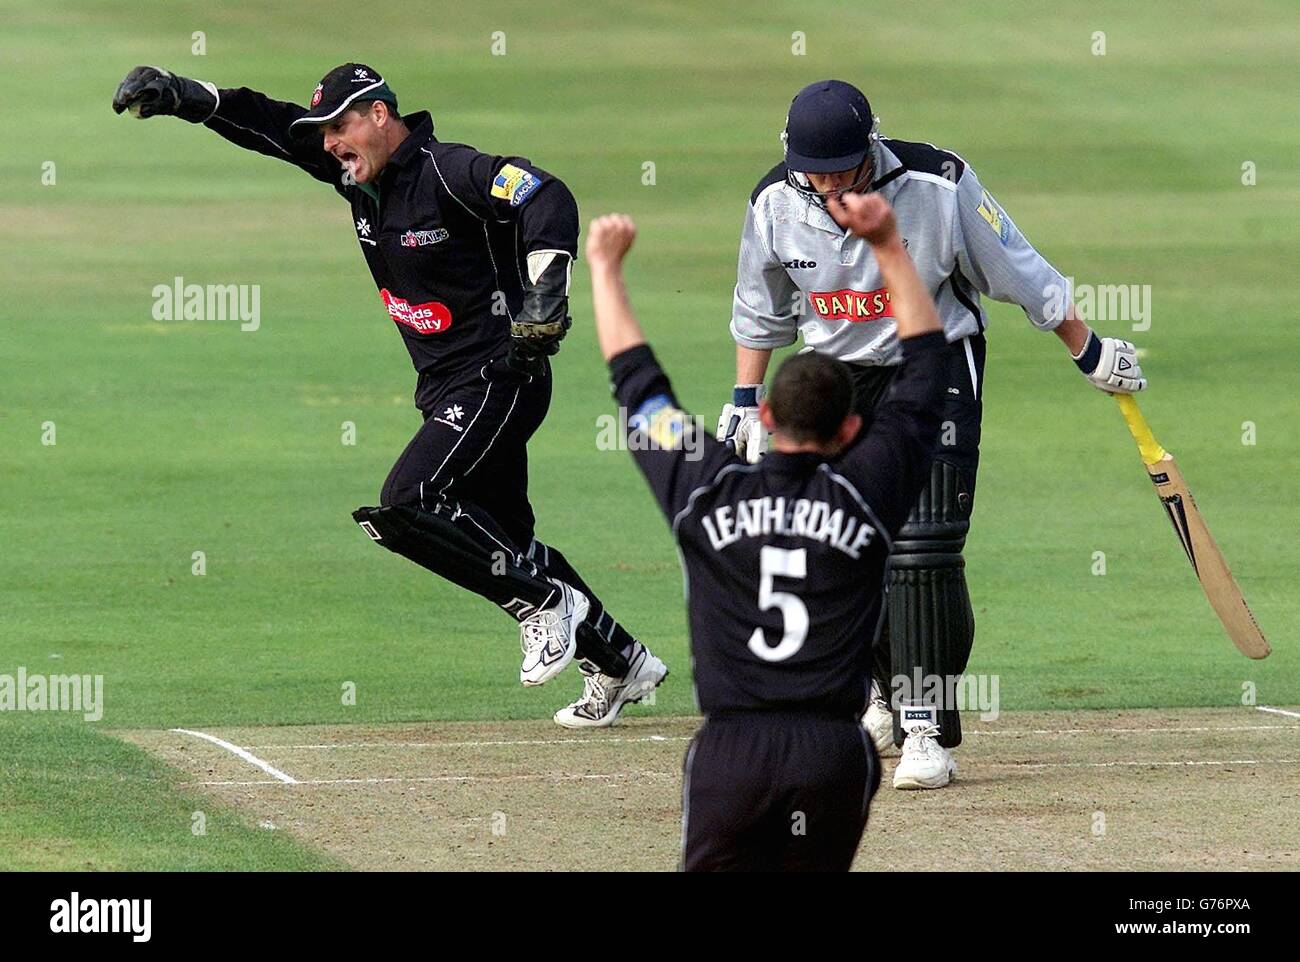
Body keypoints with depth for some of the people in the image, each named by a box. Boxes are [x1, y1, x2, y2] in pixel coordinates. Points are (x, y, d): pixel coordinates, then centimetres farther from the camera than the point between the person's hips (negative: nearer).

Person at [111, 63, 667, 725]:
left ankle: (549, 602, -12)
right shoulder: (356, 173, 7)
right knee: (505, 543, 13)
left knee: (406, 507, -23)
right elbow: (269, 124, 8)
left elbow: (547, 199, -28)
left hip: (498, 378, -9)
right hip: (446, 393, 9)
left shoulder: (449, 172, -17)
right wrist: (177, 95, -3)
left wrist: (546, 292, -42)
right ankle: (621, 663, 22)